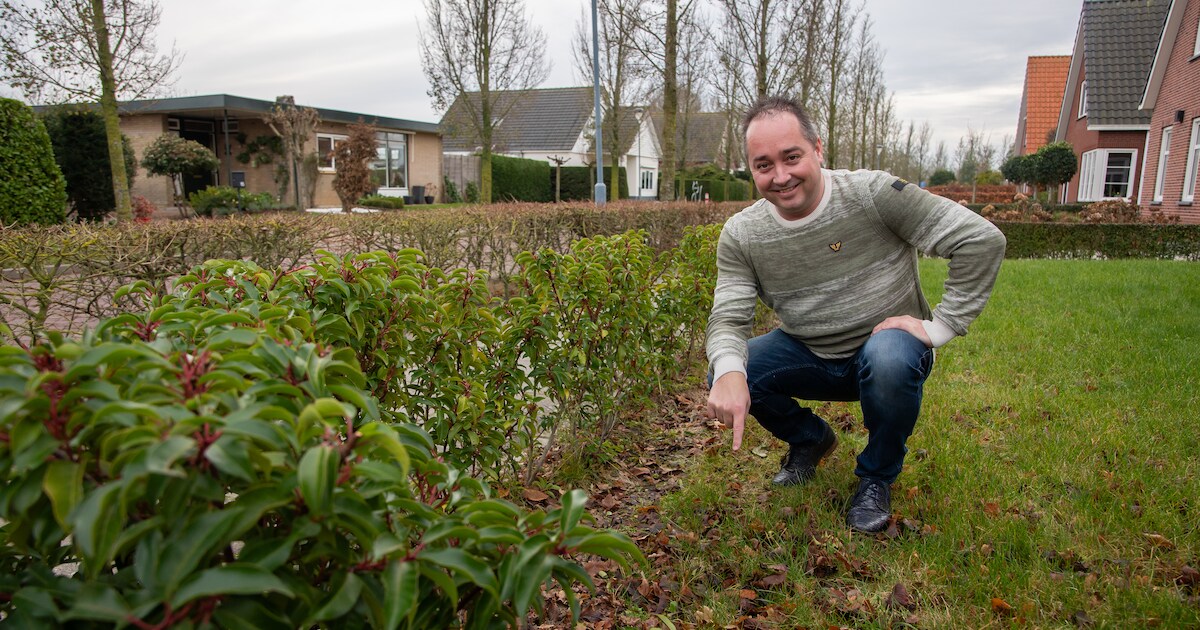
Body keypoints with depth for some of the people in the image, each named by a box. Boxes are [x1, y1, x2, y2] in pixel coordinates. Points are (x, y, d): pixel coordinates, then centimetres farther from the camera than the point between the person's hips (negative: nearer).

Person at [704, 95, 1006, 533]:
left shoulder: (873, 195, -21)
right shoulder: (740, 236, -10)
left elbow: (983, 240, -18)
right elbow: (729, 319, -17)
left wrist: (941, 326, -20)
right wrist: (729, 370, -39)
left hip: (886, 344, -3)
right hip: (809, 355, 3)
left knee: (889, 358, -38)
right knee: (722, 380, -18)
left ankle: (877, 477, -5)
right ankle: (809, 439, 15)